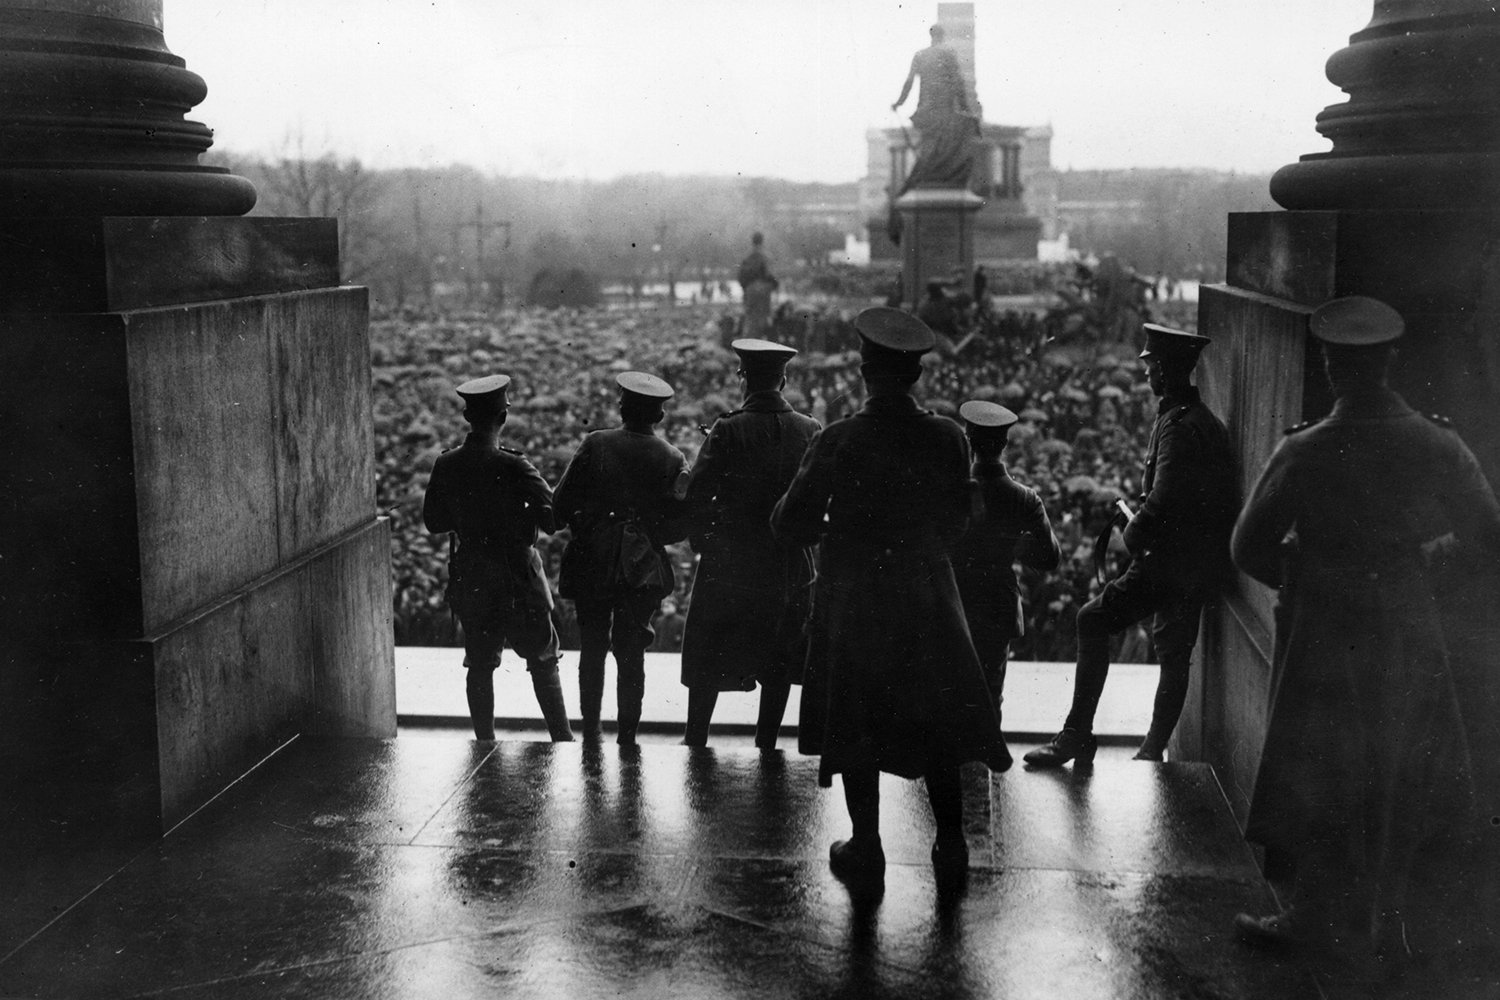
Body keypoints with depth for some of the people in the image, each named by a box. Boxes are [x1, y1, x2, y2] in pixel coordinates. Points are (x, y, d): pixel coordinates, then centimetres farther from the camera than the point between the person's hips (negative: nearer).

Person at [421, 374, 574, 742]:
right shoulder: (513, 467, -19)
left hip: (469, 581, 4)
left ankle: (485, 742, 19)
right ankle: (563, 739, 11)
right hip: (517, 581, -4)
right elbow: (553, 518, -20)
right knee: (543, 662, 9)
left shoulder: (445, 465, -5)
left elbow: (433, 522, 5)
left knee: (479, 665, 14)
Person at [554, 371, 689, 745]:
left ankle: (591, 732, 16)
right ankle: (627, 736, 10)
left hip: (592, 564, 0)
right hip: (642, 571, 0)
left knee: (592, 650, 12)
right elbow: (680, 526, -5)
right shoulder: (672, 460, -2)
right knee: (631, 655, 9)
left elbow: (561, 504, -6)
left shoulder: (595, 445, -5)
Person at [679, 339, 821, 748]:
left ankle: (696, 739, 18)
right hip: (790, 565, 2)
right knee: (779, 663, 14)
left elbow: (697, 495, -13)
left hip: (729, 562, -2)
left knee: (709, 660, 11)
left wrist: (702, 542, 1)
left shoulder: (729, 431, -13)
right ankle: (767, 742, 18)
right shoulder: (811, 431, -4)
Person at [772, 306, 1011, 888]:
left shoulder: (837, 442, -15)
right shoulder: (947, 438, -7)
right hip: (928, 600, 3)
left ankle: (866, 850, 16)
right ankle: (950, 844, 21)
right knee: (937, 724, 15)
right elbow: (957, 524, 3)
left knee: (855, 727, 10)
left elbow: (788, 526, -11)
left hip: (852, 603, -2)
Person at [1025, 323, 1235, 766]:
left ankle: (1077, 736, -10)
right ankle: (1153, 751, 26)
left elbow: (1164, 500, -24)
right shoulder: (1204, 420, 14)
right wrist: (1132, 522, 13)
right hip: (1198, 562, 10)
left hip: (1170, 559, -10)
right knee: (1174, 654, 15)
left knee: (1093, 621, -11)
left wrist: (1132, 534, -9)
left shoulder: (1179, 426, -18)